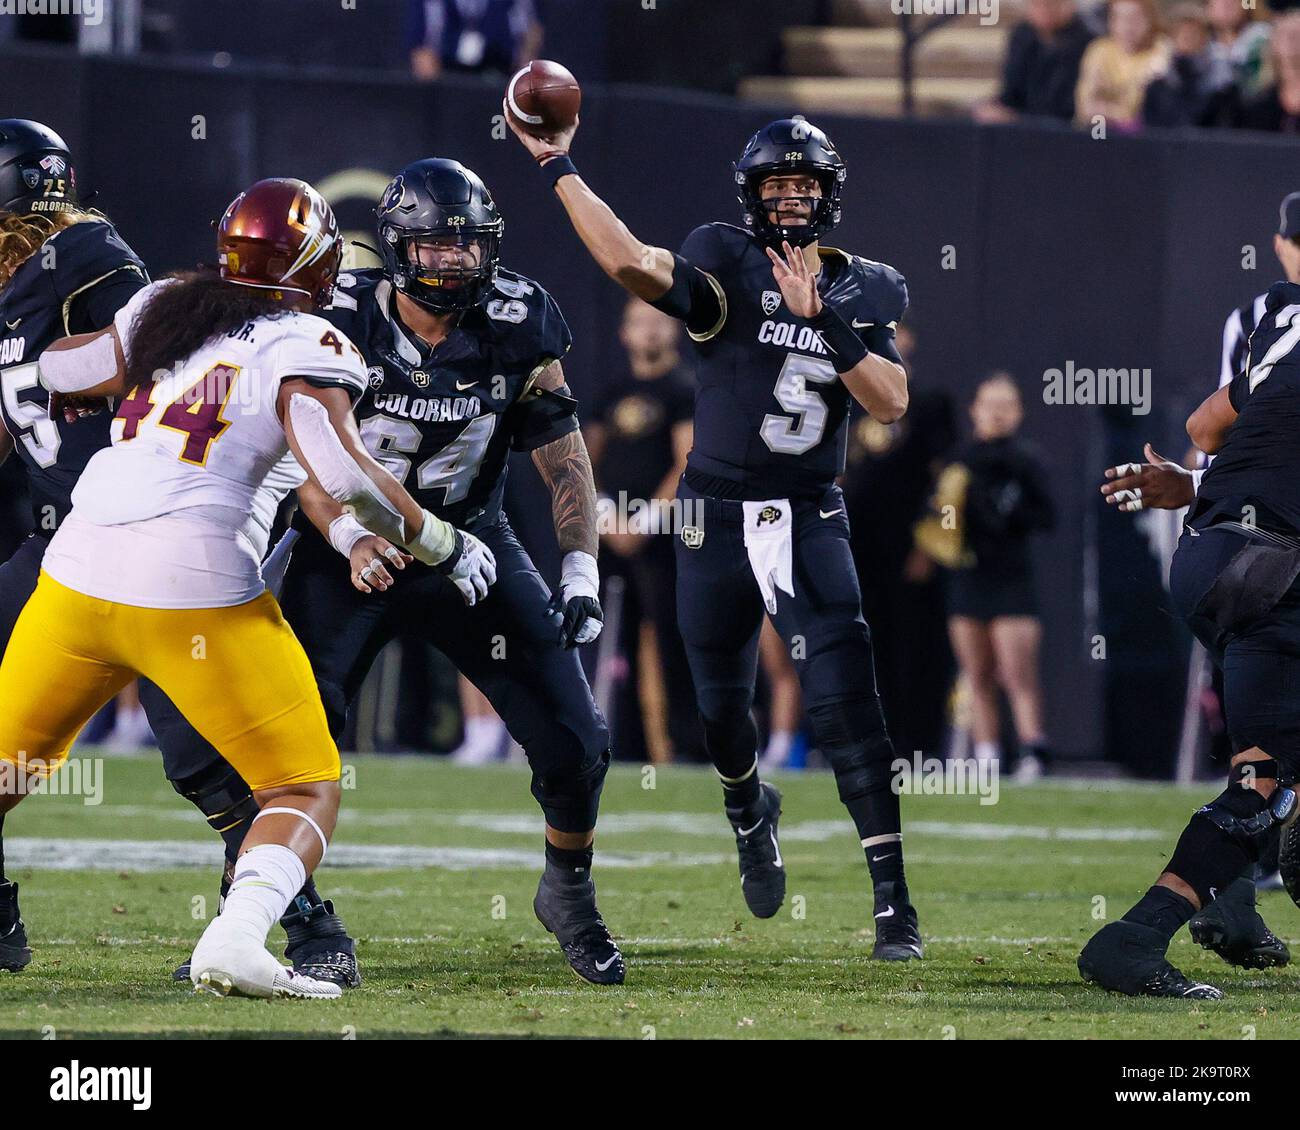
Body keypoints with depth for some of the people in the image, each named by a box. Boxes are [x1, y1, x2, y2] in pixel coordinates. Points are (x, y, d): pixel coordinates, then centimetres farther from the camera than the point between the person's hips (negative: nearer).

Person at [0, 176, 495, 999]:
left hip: (79, 574, 5)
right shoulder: (305, 346, -1)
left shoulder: (164, 310, 15)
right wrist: (442, 545, -1)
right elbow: (342, 472, -13)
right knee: (306, 790, 8)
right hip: (198, 591, -5)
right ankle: (236, 941, -18)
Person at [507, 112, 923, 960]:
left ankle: (894, 899, -13)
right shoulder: (727, 261, -7)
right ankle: (751, 815, 49)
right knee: (722, 705, 15)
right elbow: (634, 263, -26)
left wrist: (822, 321, -20)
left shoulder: (868, 291, 4)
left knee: (847, 702, -14)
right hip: (718, 516, 0)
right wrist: (559, 170, -29)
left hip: (810, 519, 0)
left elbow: (891, 402, -9)